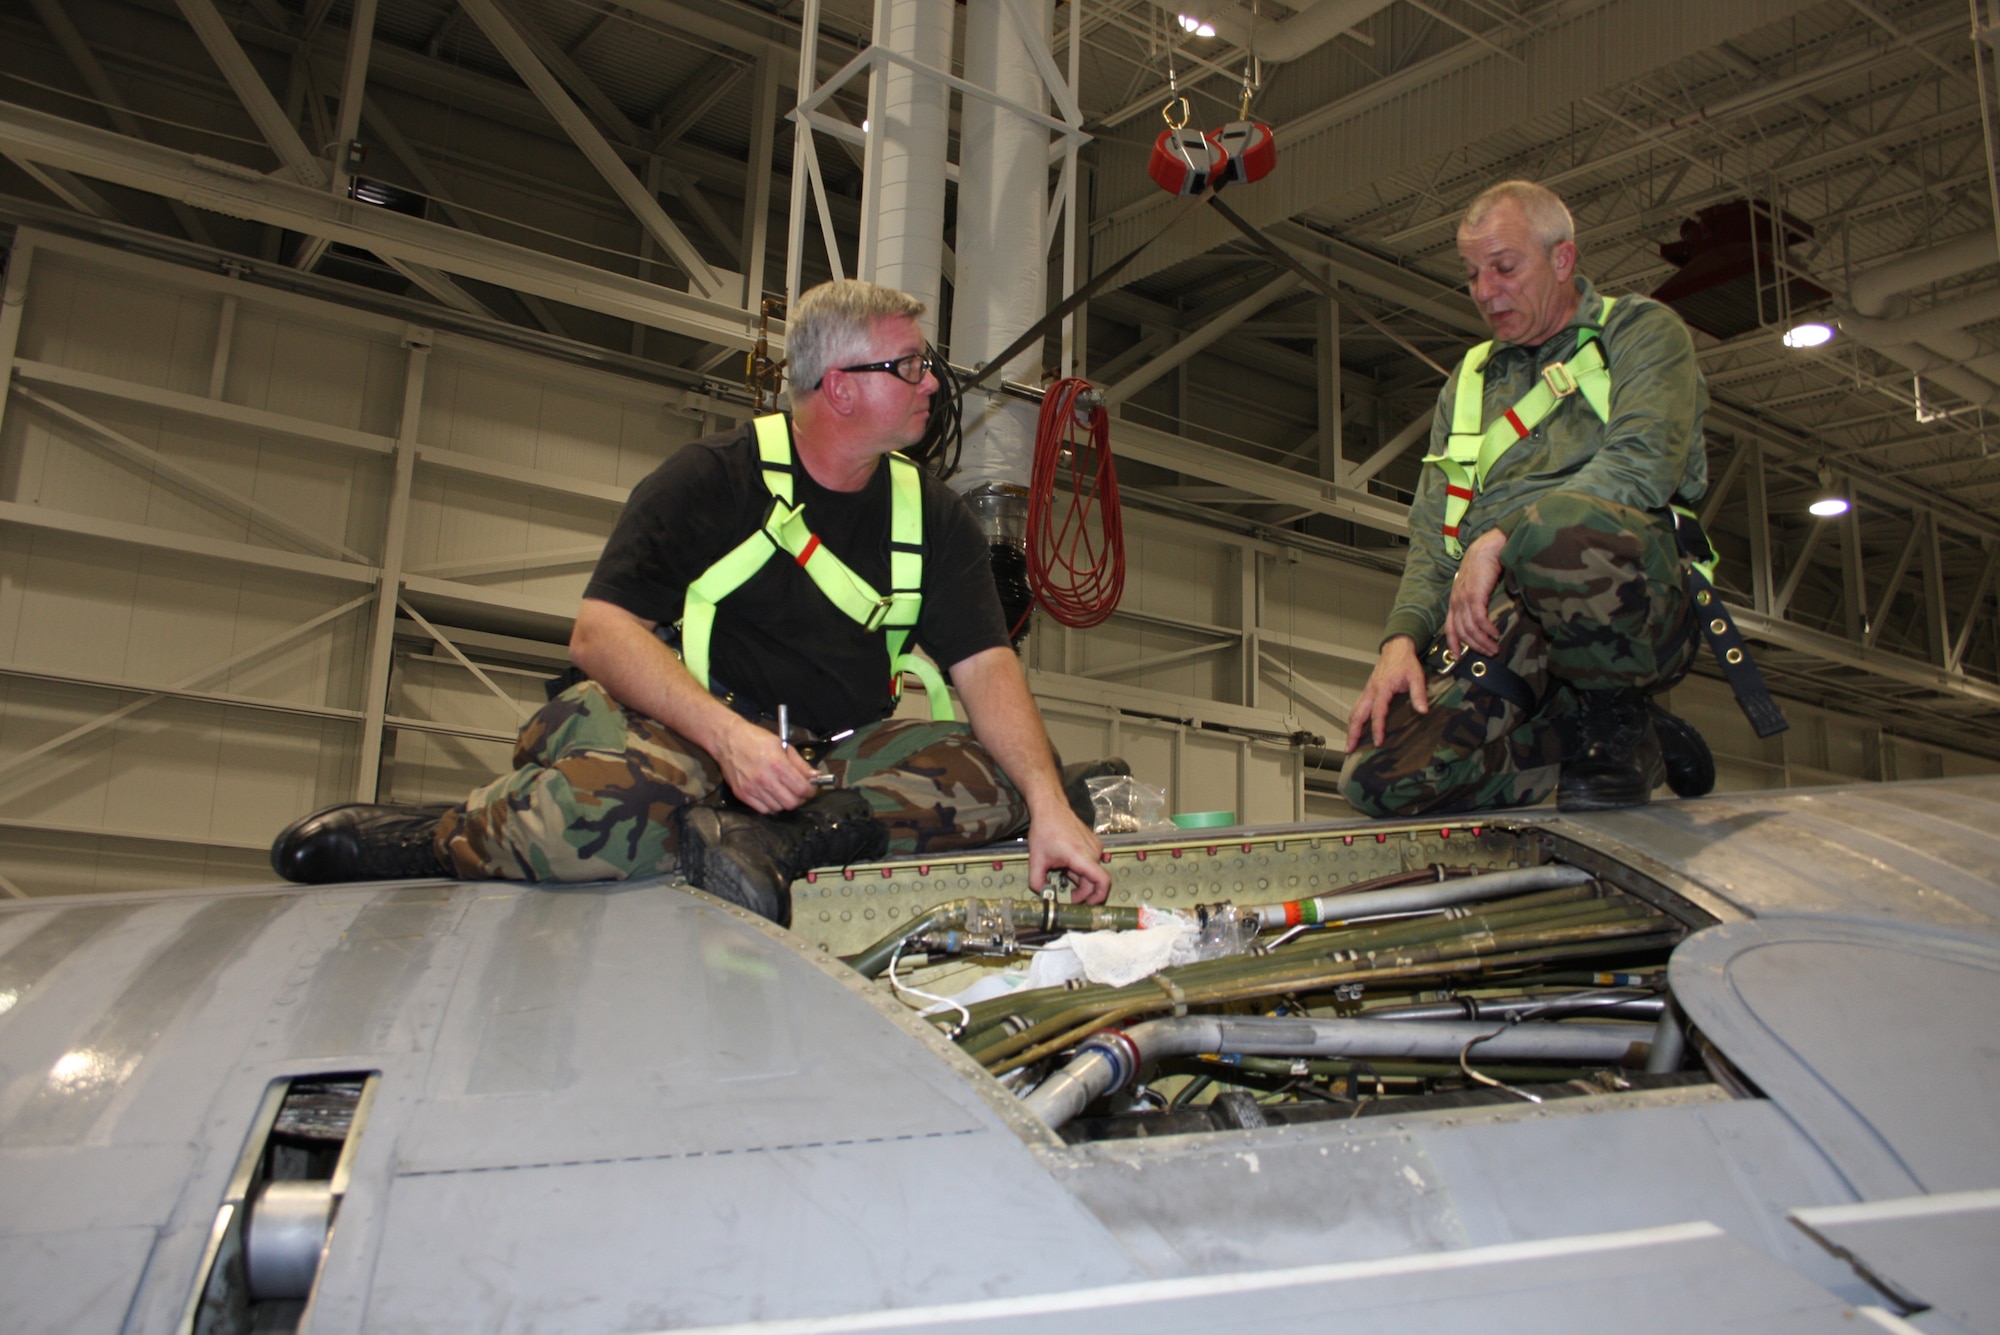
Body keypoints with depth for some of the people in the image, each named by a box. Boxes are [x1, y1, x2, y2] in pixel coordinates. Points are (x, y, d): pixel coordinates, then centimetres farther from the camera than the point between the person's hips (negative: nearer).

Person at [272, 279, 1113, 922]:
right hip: (684, 733, -4)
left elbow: (988, 667, 0)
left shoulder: (933, 517, 12)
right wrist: (727, 733, -29)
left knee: (996, 774, -21)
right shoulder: (711, 480, -1)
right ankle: (441, 840, -8)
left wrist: (1049, 809, -17)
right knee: (593, 809, -38)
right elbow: (599, 633, -12)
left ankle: (768, 840, -33)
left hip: (831, 761, 5)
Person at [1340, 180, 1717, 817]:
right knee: (1382, 779, -23)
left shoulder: (1642, 330, 14)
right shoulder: (1468, 383, 29)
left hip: (1628, 600, -5)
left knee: (1559, 530, -42)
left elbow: (1644, 461, -7)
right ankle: (1614, 742, -1)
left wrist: (1502, 537, -19)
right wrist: (1404, 637, 0)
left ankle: (1617, 716, -12)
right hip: (1492, 616, 5)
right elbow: (1432, 535, 19)